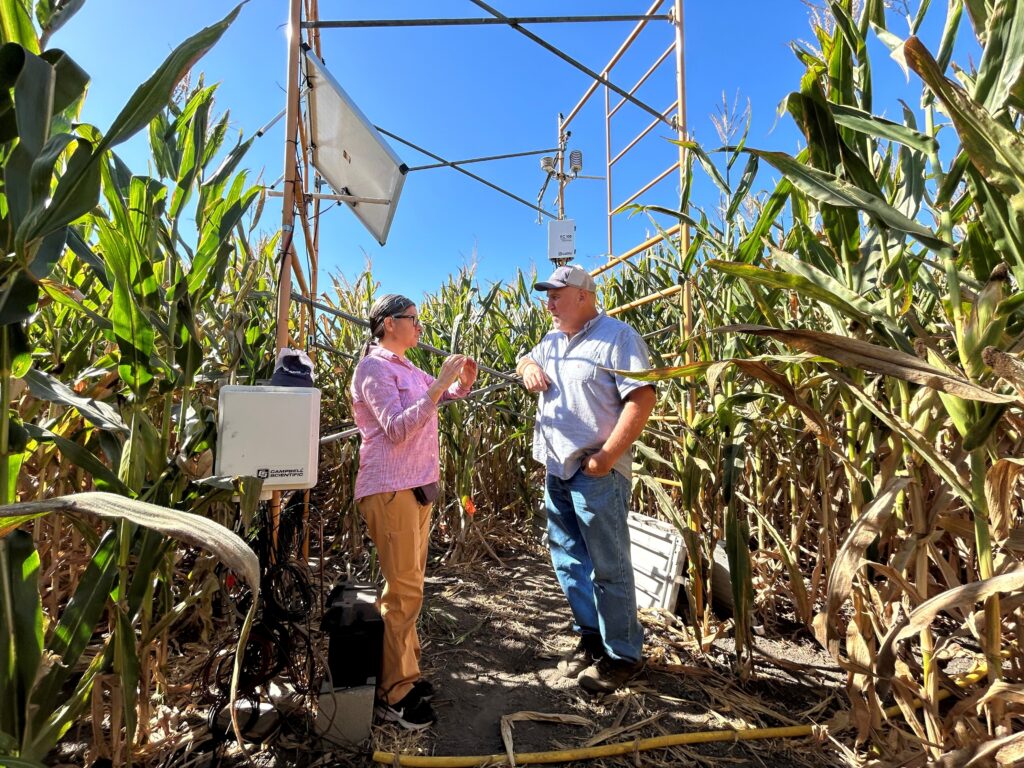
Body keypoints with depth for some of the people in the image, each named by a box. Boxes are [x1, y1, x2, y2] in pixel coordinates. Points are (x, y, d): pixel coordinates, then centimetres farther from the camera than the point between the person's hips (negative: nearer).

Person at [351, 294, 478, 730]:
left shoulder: (407, 369, 15)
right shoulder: (373, 369, -11)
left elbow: (442, 396, 29)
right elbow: (397, 429, -21)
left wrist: (462, 381, 8)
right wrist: (438, 386, -23)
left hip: (417, 485, 9)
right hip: (390, 489, -9)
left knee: (410, 585, 15)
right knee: (404, 591, -6)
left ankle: (405, 671, 28)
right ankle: (394, 695, 6)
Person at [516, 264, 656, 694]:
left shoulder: (617, 336, -10)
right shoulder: (553, 341, 16)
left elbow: (642, 399, -17)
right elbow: (527, 360, 32)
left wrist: (607, 455, -22)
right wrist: (529, 367, 6)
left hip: (596, 472, -8)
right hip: (556, 470, 9)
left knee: (608, 567, 1)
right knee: (567, 559, 16)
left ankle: (622, 654, 18)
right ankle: (591, 637, 33)